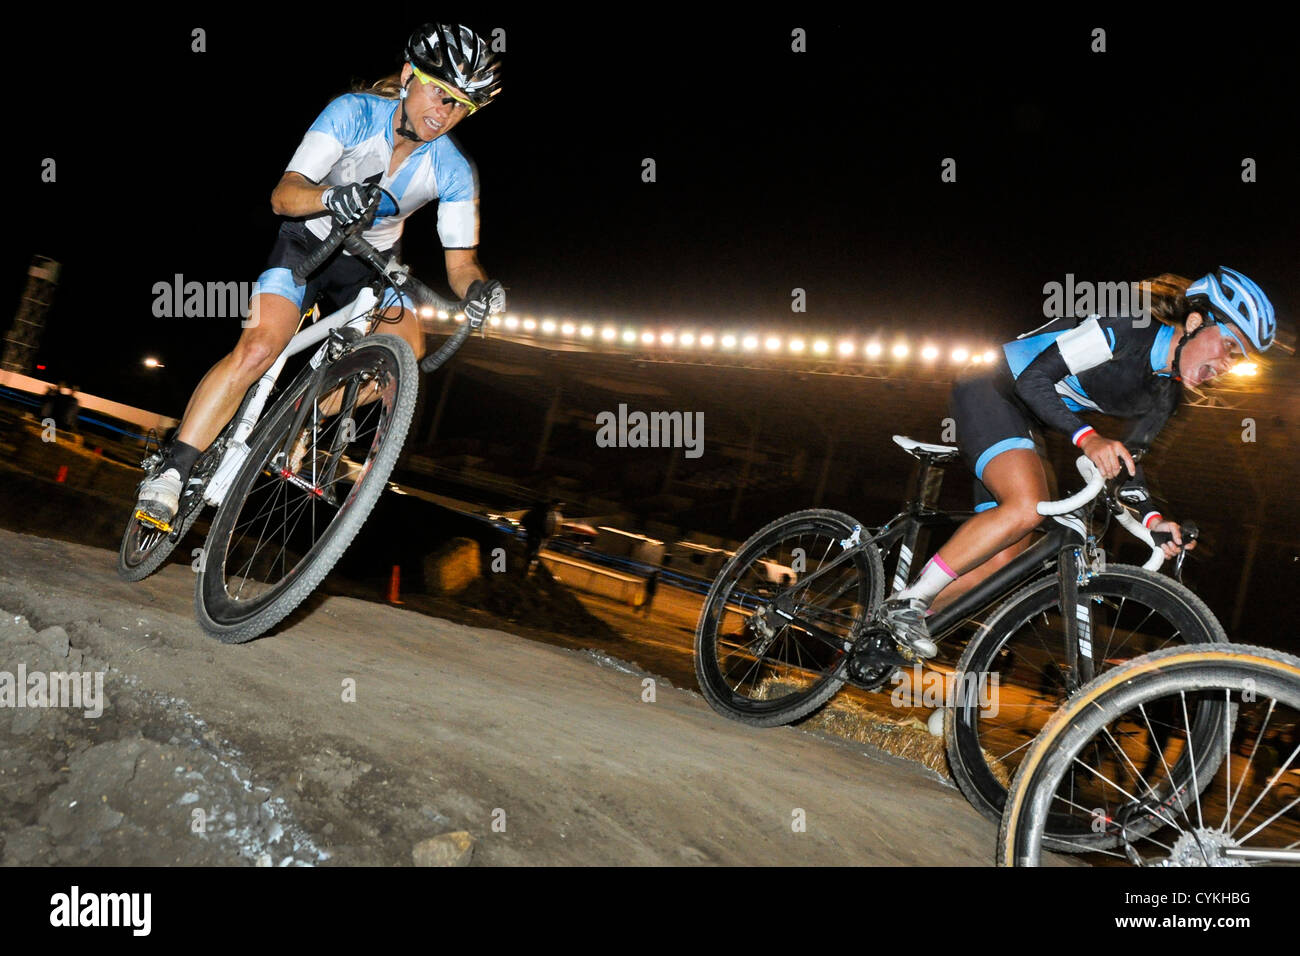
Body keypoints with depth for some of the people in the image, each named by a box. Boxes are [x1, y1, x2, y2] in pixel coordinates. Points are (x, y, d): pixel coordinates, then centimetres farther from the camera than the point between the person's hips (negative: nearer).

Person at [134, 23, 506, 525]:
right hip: (309, 241, -3)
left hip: (372, 260, 3)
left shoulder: (454, 172, -16)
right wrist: (332, 197, -52)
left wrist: (478, 287, -39)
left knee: (408, 348, -23)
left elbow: (460, 261, -15)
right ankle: (171, 472, -16)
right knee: (259, 348, -24)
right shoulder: (355, 112, -23)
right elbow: (283, 195, -30)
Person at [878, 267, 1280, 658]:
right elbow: (1034, 377, -25)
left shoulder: (1164, 393, 2)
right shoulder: (1127, 328, -23)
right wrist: (1087, 436, -38)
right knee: (1026, 506, -31)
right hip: (987, 391, -8)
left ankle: (893, 632, 6)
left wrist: (1152, 517, -8)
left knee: (1003, 561, -4)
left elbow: (1123, 457, 9)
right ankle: (907, 601, -19)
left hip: (1023, 419, 8)